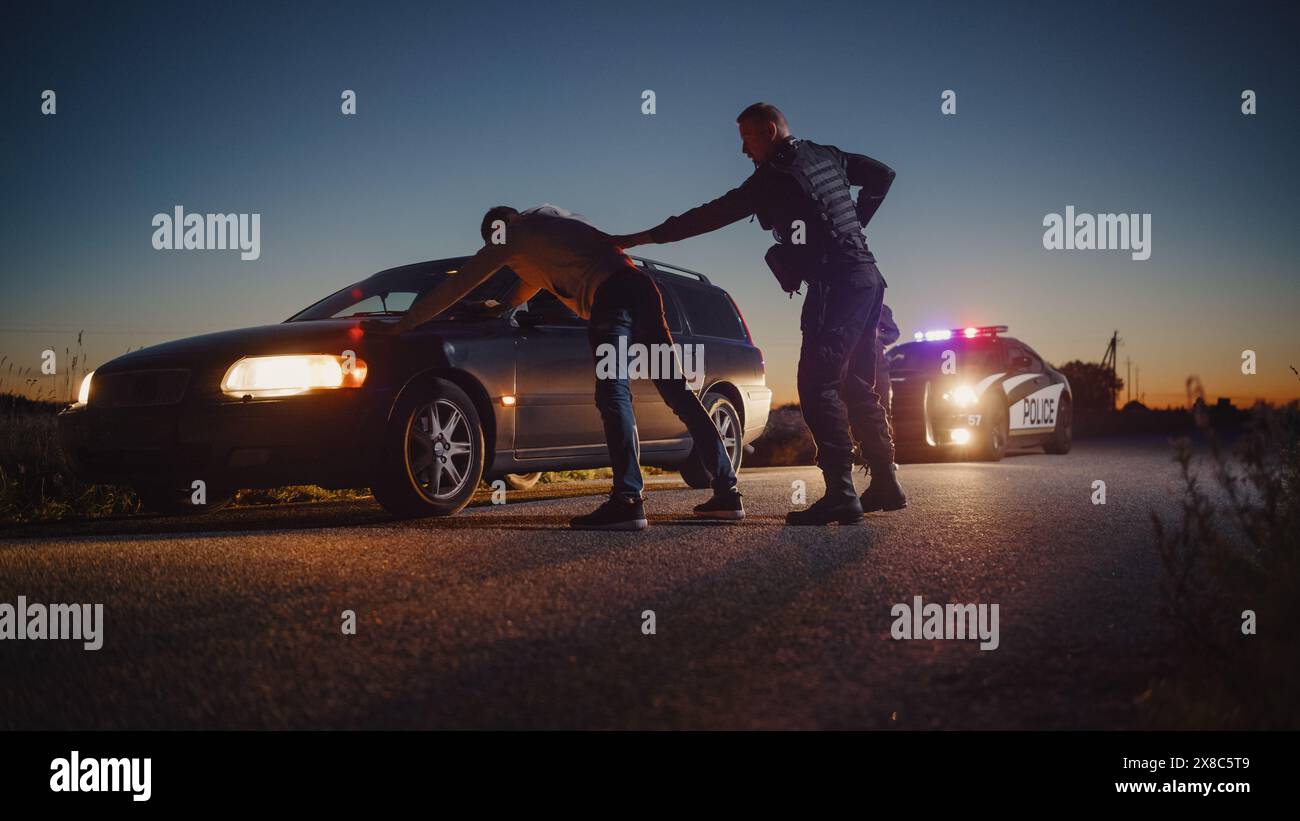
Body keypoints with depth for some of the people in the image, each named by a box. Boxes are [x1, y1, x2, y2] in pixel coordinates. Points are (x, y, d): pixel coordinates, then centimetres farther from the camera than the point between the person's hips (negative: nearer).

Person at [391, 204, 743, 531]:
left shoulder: (511, 235, 12)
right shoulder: (548, 216, 34)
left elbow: (454, 288, 15)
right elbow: (535, 276, 51)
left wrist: (401, 326, 23)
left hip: (610, 294, -8)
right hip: (641, 284, 8)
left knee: (613, 394, -17)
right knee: (677, 390, 7)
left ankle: (628, 500, -31)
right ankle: (727, 492, 7)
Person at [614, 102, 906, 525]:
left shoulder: (775, 176, -10)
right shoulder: (826, 156, 15)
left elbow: (715, 213, -13)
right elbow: (882, 174, 25)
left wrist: (645, 237, -10)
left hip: (836, 284, -9)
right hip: (866, 280, 9)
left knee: (818, 385, -13)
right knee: (857, 386, 14)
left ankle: (841, 494, -21)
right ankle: (885, 483, 16)